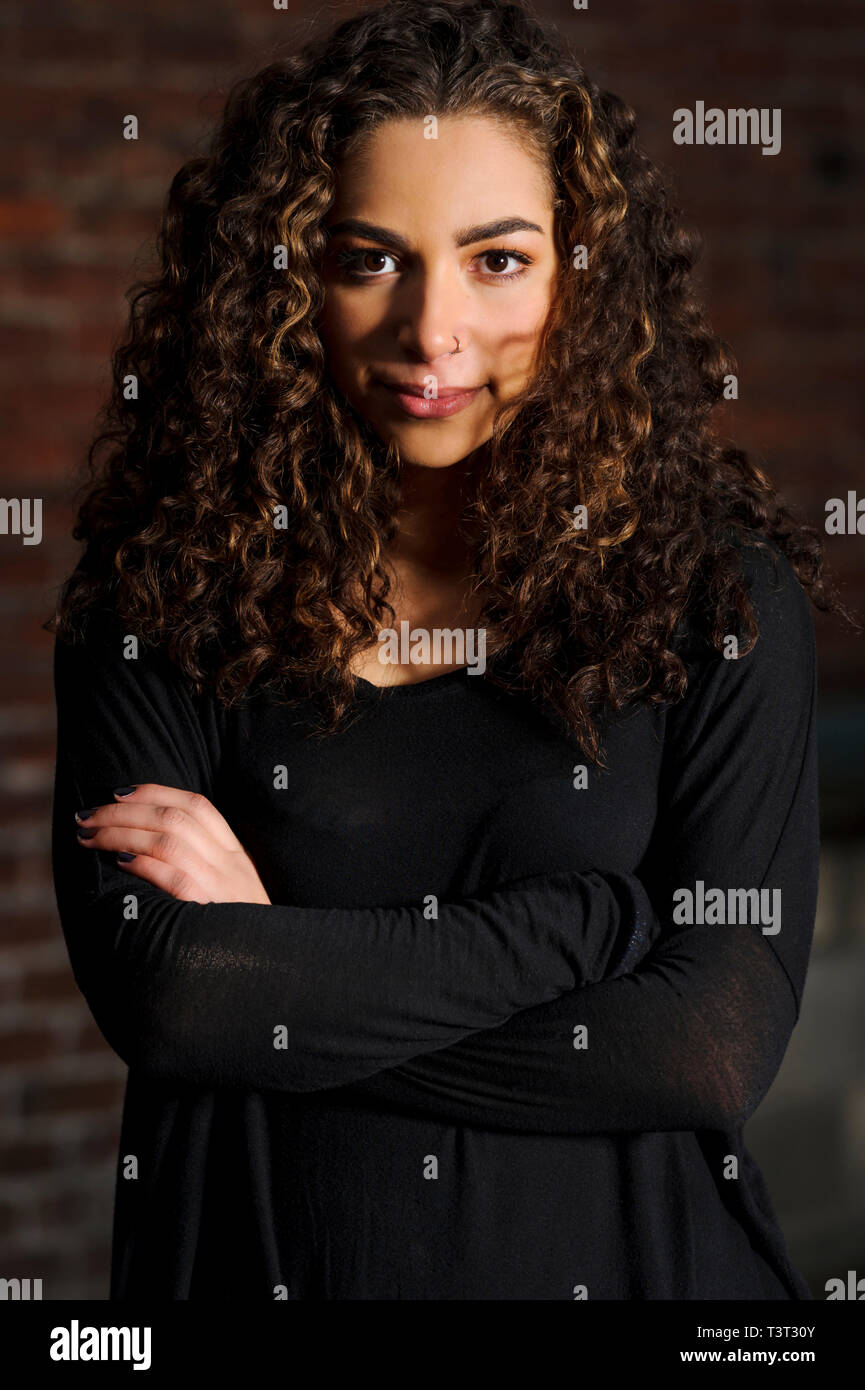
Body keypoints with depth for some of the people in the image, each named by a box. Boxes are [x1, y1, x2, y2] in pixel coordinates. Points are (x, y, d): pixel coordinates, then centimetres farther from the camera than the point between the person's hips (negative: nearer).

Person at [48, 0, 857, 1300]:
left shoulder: (723, 593, -8)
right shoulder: (156, 593, -7)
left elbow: (717, 1050, -17)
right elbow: (155, 994, -19)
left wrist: (284, 987, -17)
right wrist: (582, 925, -17)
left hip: (618, 1250, 0)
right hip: (255, 1254, 0)